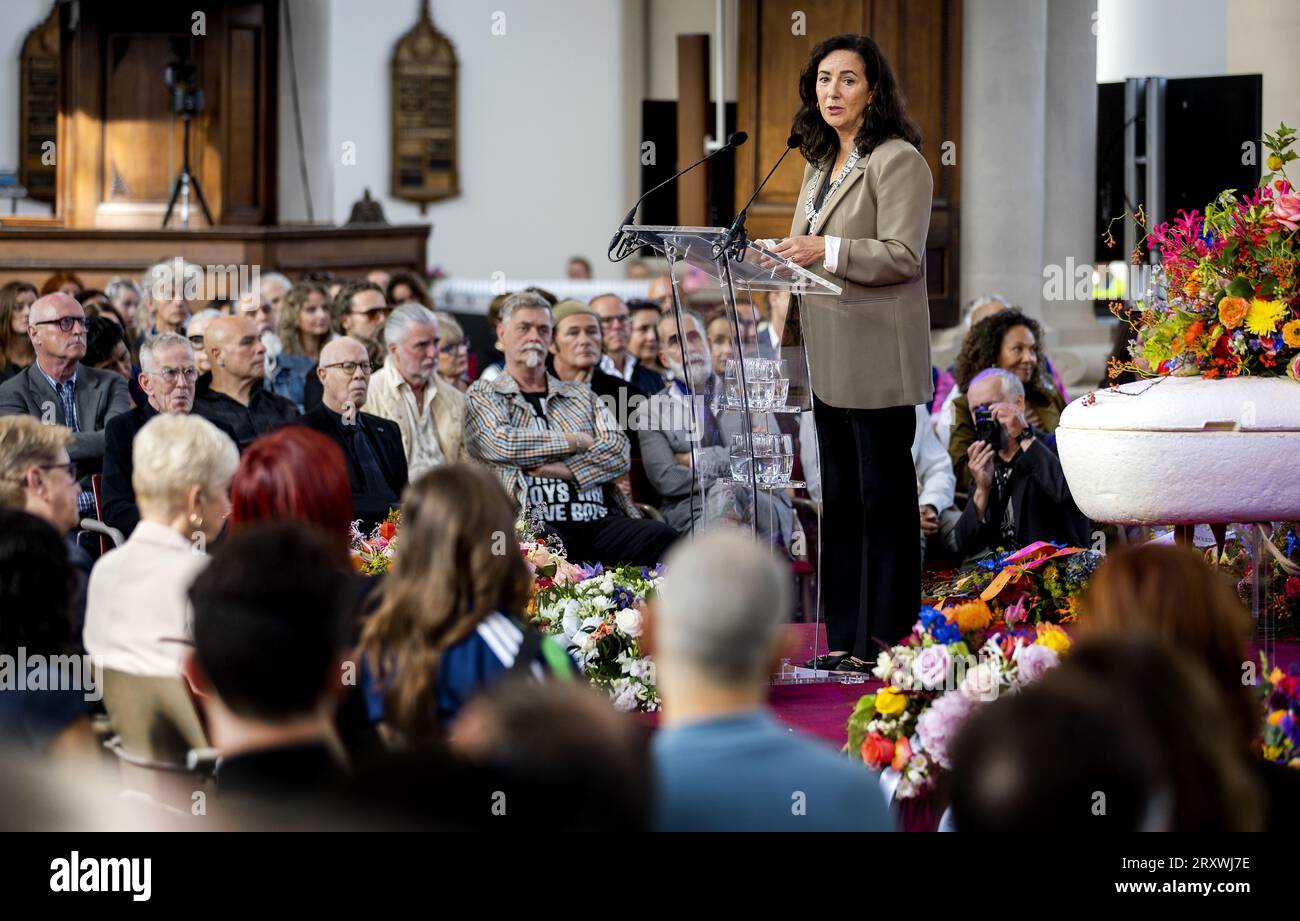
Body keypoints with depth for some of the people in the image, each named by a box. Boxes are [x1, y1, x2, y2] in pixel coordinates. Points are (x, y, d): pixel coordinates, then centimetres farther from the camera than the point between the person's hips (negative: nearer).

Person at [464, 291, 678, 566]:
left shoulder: (581, 395, 26)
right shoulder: (482, 396, 16)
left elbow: (618, 453, 11)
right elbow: (501, 445, -5)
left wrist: (561, 469, -7)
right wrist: (575, 441, 5)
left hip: (600, 521, 4)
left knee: (663, 538, -28)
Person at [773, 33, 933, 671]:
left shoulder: (898, 161, -9)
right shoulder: (821, 163, 18)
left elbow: (902, 255, -17)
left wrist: (827, 251, -27)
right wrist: (780, 257, 5)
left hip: (878, 358, -9)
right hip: (830, 359, 9)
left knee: (882, 497, -4)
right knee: (839, 497, 12)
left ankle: (882, 645, 0)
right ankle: (845, 638, 18)